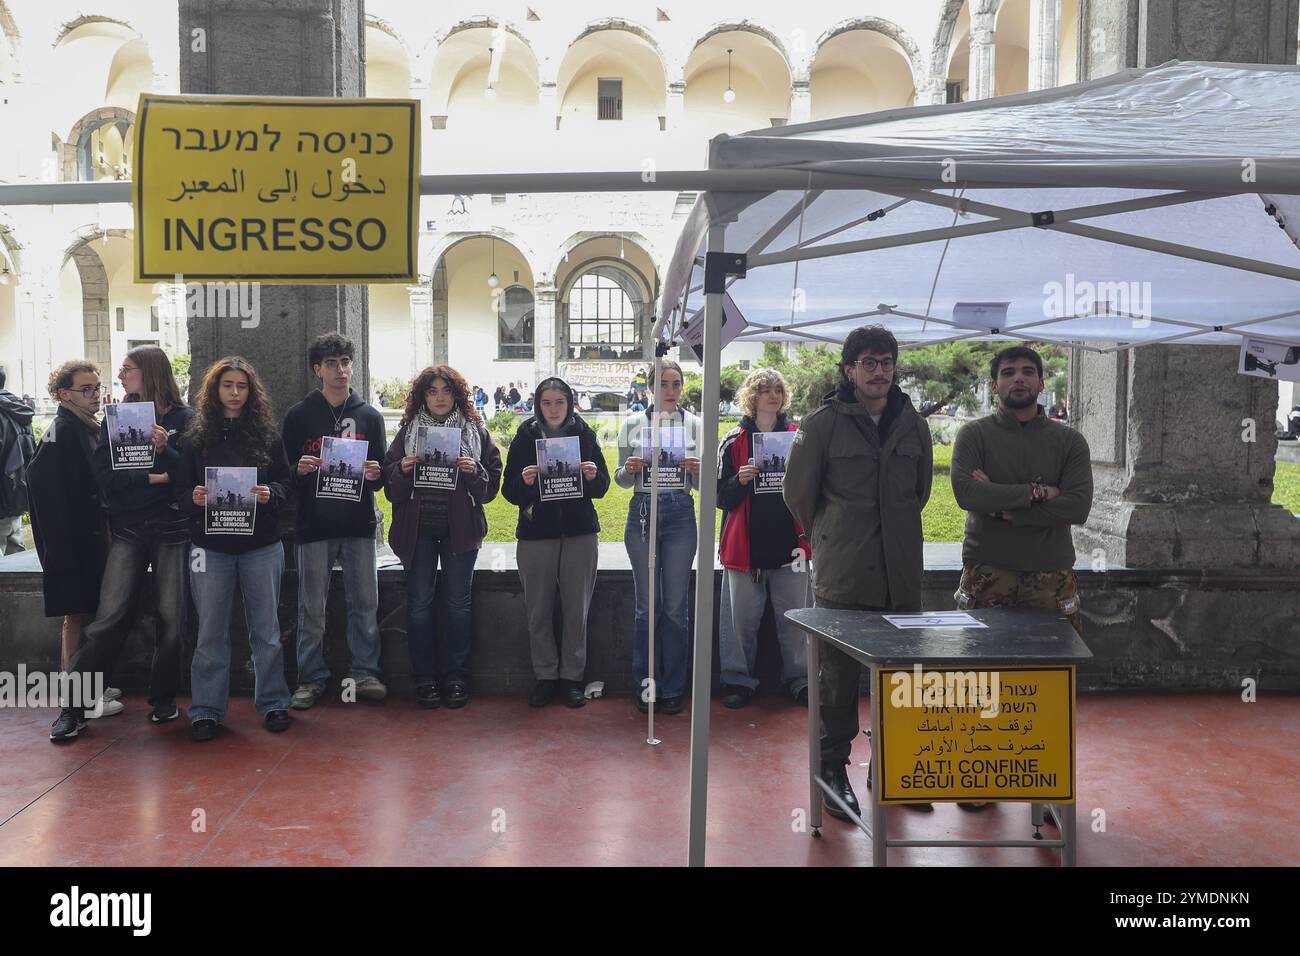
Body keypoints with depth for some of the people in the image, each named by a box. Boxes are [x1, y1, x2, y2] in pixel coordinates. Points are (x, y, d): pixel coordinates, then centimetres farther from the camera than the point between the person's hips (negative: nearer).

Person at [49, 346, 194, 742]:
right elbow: (105, 477, 0)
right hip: (127, 530, 2)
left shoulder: (183, 419, 2)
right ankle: (74, 706, 3)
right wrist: (152, 478, -13)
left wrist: (165, 449, -21)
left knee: (170, 618, 3)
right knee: (109, 617, -5)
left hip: (171, 529, -1)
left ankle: (163, 698, 19)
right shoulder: (115, 419, 10)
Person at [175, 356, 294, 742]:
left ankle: (272, 703, 20)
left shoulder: (267, 434, 5)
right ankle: (206, 710, 15)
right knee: (211, 631, 5)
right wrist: (194, 498, -16)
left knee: (266, 628, 8)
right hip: (211, 546, 0)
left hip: (262, 546, 0)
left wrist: (270, 493, -16)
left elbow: (287, 483, 4)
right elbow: (182, 490, 5)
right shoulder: (197, 437, 5)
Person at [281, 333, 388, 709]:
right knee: (312, 607, 4)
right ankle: (312, 678, 15)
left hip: (359, 523, 1)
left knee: (365, 603, 5)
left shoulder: (370, 416, 10)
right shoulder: (298, 416, 5)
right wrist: (299, 470, -16)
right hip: (314, 524, -1)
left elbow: (381, 475, 11)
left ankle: (365, 672, 16)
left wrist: (374, 474, -11)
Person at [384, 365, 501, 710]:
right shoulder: (407, 432, 7)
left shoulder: (476, 431, 5)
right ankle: (424, 679, 13)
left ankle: (456, 676, 16)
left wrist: (474, 471, -16)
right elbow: (390, 486, 6)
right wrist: (402, 470, -14)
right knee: (419, 602, 3)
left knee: (459, 601, 5)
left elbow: (492, 484, 3)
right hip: (418, 527, 1)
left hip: (460, 527, 0)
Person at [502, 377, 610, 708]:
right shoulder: (525, 438, 4)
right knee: (538, 612, 3)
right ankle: (545, 677, 17)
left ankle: (572, 677, 16)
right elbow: (510, 492, 1)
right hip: (536, 534, 0)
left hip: (580, 534, 0)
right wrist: (524, 481, -20)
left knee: (577, 611, 3)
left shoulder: (585, 435, 6)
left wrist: (592, 476, -15)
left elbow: (602, 488, 6)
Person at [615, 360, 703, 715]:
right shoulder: (633, 424, 6)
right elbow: (622, 480, 10)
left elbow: (701, 485, 8)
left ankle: (672, 688, 15)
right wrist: (629, 469, -12)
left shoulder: (694, 424, 6)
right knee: (647, 605, 5)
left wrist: (696, 470, -14)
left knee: (675, 606, 3)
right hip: (643, 513, 0)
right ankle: (646, 685, 17)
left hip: (680, 515, 0)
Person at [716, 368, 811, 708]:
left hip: (790, 543, 1)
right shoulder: (734, 441, 4)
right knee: (742, 618, 4)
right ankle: (738, 680, 17)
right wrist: (740, 481, -16)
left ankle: (800, 679, 19)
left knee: (795, 618, 6)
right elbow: (722, 498, 3)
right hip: (746, 545, -1)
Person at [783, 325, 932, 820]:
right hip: (842, 577, -4)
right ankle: (833, 770, 17)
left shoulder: (913, 424, 8)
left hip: (901, 575, 4)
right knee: (838, 677, 3)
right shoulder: (823, 424, -6)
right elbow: (798, 493, 2)